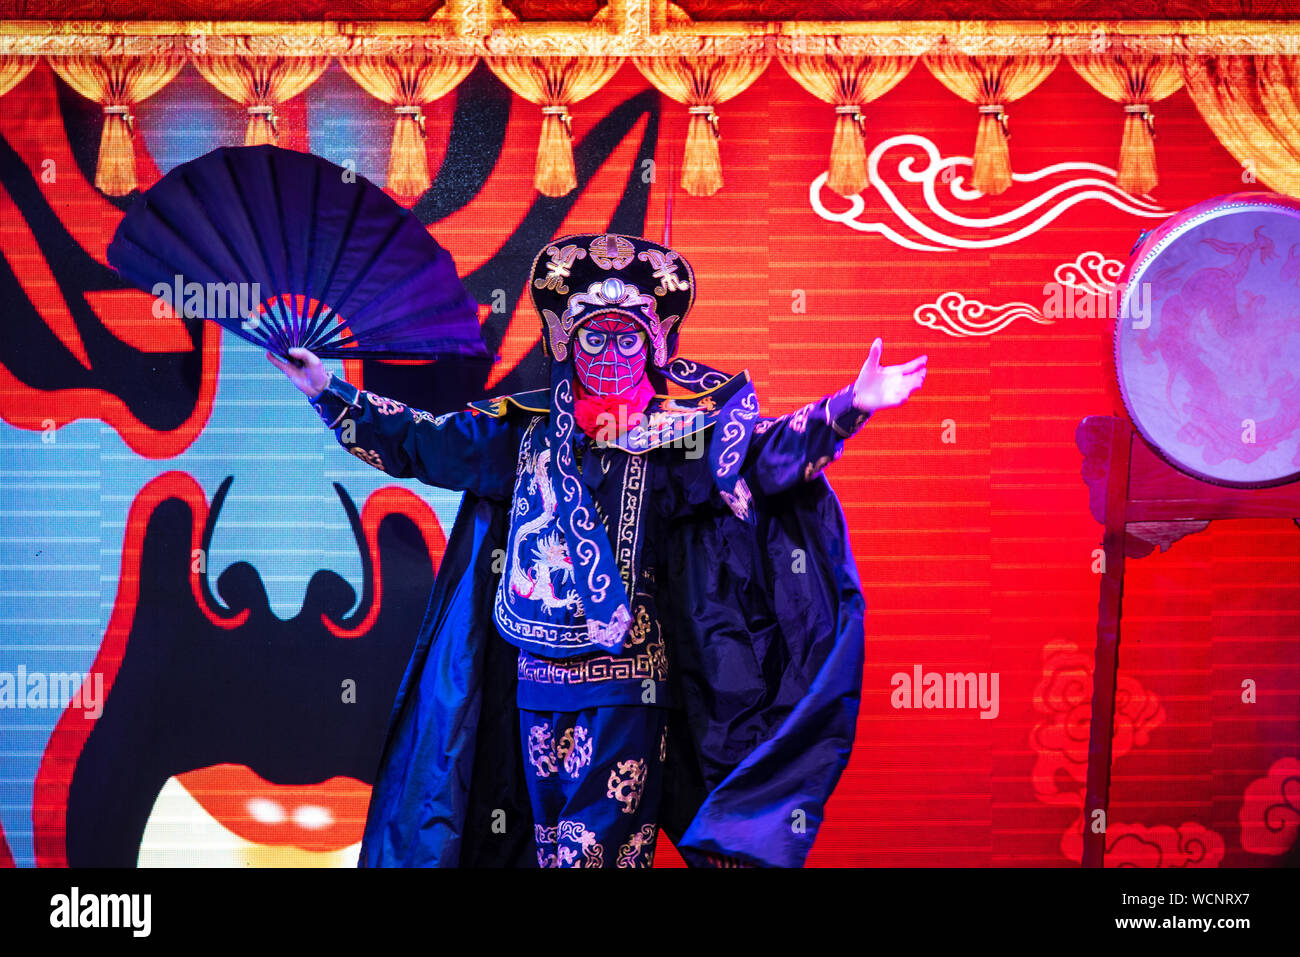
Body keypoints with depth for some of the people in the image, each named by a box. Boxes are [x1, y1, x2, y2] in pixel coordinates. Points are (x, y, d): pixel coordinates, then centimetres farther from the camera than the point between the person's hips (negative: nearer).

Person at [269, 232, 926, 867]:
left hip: (626, 685, -4)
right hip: (537, 678, 4)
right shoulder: (529, 427, 8)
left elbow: (767, 452, -11)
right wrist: (330, 393, 14)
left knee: (606, 846, -5)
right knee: (546, 841, 14)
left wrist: (847, 409, -27)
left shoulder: (684, 429, 0)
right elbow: (425, 442, 15)